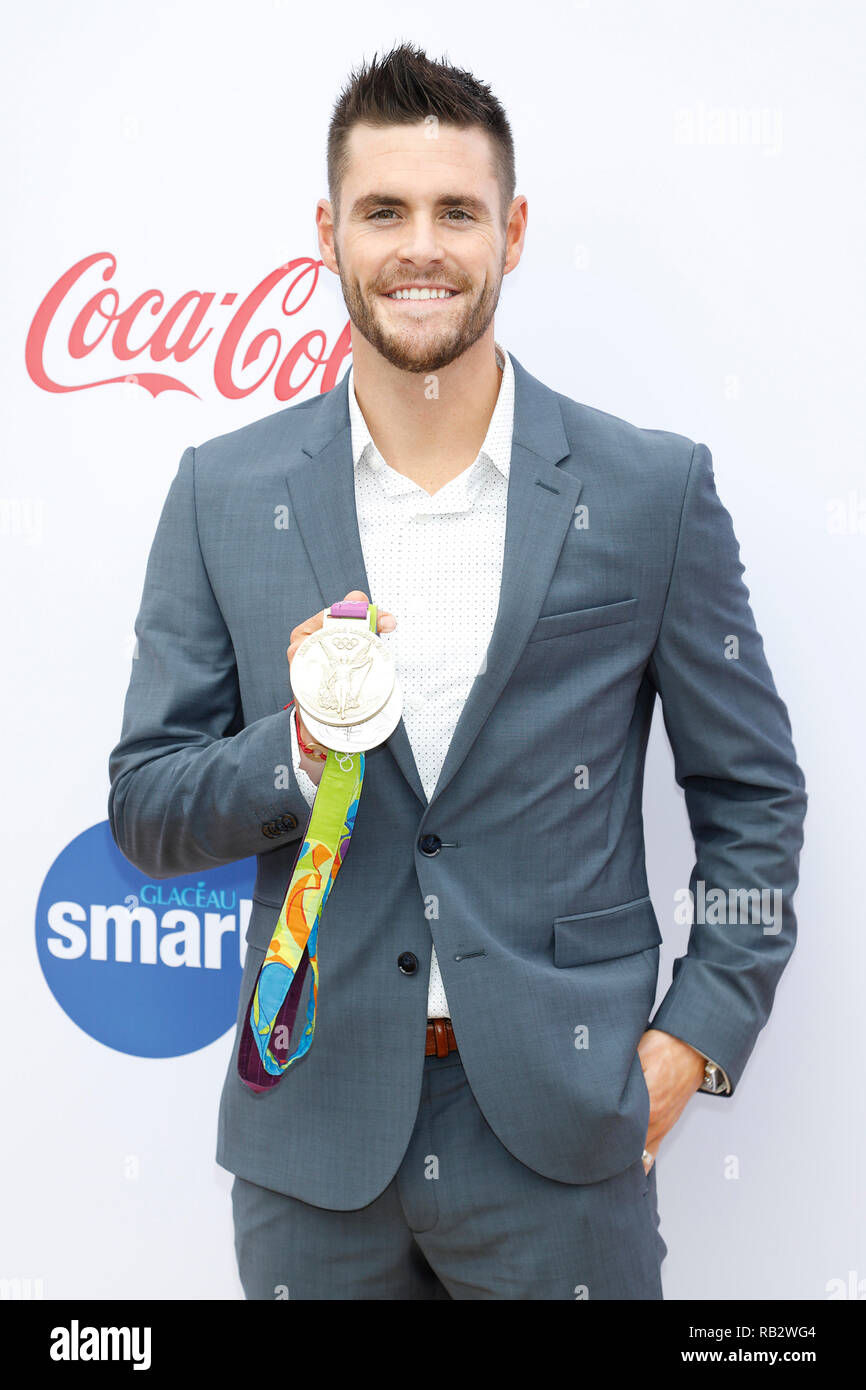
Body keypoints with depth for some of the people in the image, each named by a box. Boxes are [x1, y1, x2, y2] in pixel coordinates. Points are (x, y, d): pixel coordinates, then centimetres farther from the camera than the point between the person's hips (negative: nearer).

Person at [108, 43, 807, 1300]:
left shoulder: (654, 490, -3)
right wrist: (299, 749, -17)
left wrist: (697, 1038, -4)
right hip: (315, 1125, 2)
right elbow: (145, 811, 1)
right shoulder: (224, 493, 0)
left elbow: (753, 794, 3)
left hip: (562, 1136, -1)